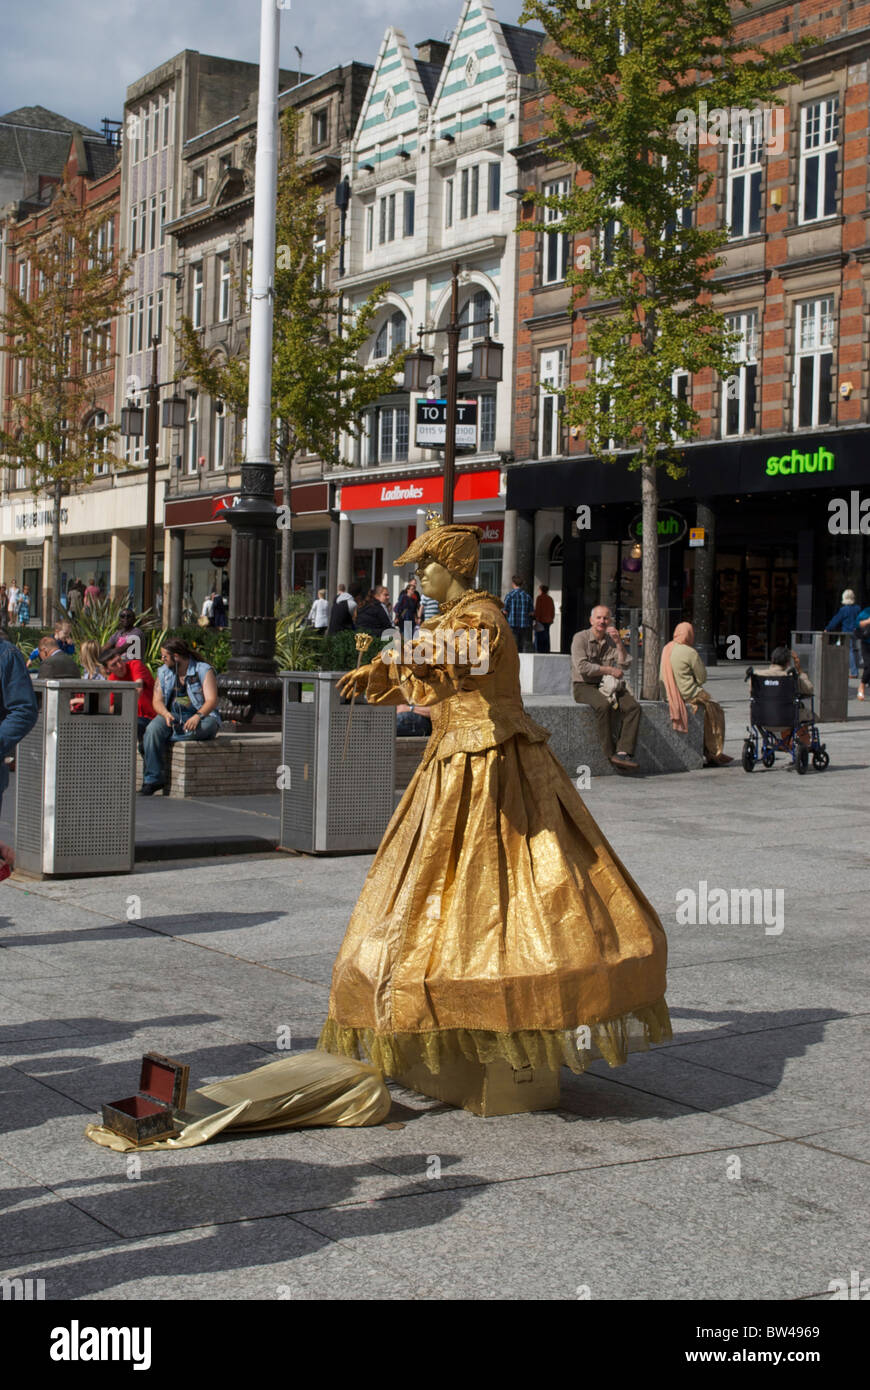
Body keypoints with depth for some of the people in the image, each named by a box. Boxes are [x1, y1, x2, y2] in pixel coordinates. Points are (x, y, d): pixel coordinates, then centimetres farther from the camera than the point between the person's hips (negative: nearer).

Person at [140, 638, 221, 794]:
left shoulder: (204, 670, -5)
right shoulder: (163, 672, 10)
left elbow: (212, 700, -15)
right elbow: (157, 701, 5)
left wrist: (198, 716, -34)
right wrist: (166, 714, -18)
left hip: (203, 715, -3)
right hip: (173, 716, 3)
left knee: (203, 727, -40)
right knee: (153, 728, -28)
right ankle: (153, 778, -28)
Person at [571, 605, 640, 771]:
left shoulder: (611, 641, 14)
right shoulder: (580, 638, -2)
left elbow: (625, 666, 3)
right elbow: (582, 667, -14)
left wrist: (619, 642, -6)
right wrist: (609, 670, -10)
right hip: (584, 687, -5)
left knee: (633, 706, -21)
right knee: (604, 705, -36)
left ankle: (623, 752, -29)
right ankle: (610, 752, -28)